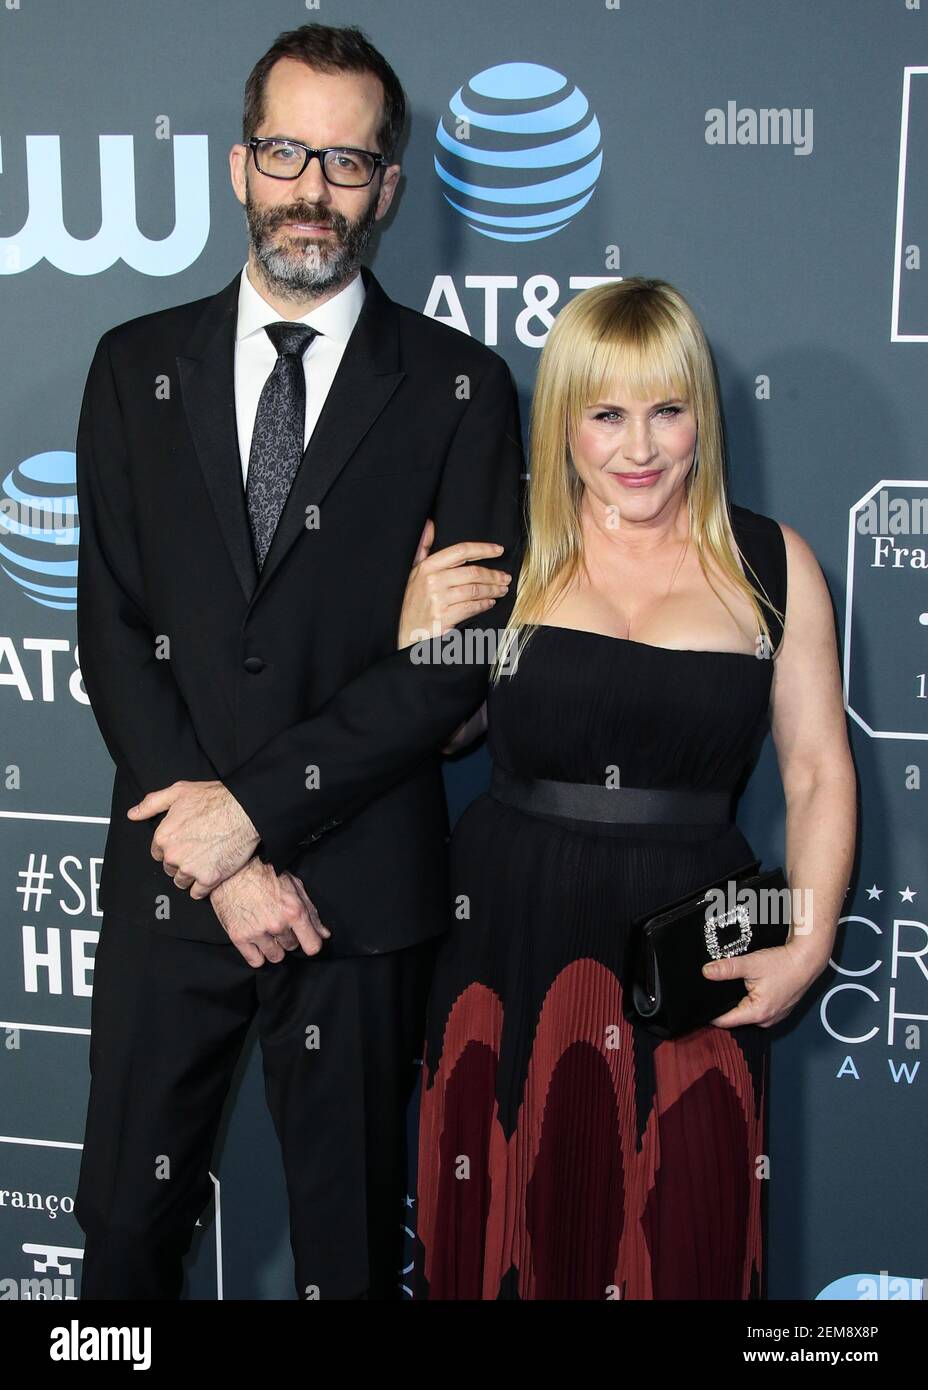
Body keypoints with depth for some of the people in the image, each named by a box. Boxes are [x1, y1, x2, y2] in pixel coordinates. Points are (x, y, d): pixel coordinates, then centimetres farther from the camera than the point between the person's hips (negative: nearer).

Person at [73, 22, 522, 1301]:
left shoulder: (460, 388, -1)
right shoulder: (139, 366, 6)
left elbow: (462, 650, -8)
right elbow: (113, 629, 0)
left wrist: (256, 805, -15)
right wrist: (220, 856, -10)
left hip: (362, 885, -2)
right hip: (169, 872, 2)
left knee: (350, 1235, 14)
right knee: (127, 1218, 15)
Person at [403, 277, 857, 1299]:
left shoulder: (771, 564, 1)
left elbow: (818, 774, 3)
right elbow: (434, 732, 9)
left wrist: (807, 948, -7)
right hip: (514, 937, 1)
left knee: (681, 1242, 9)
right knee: (511, 1224, 12)